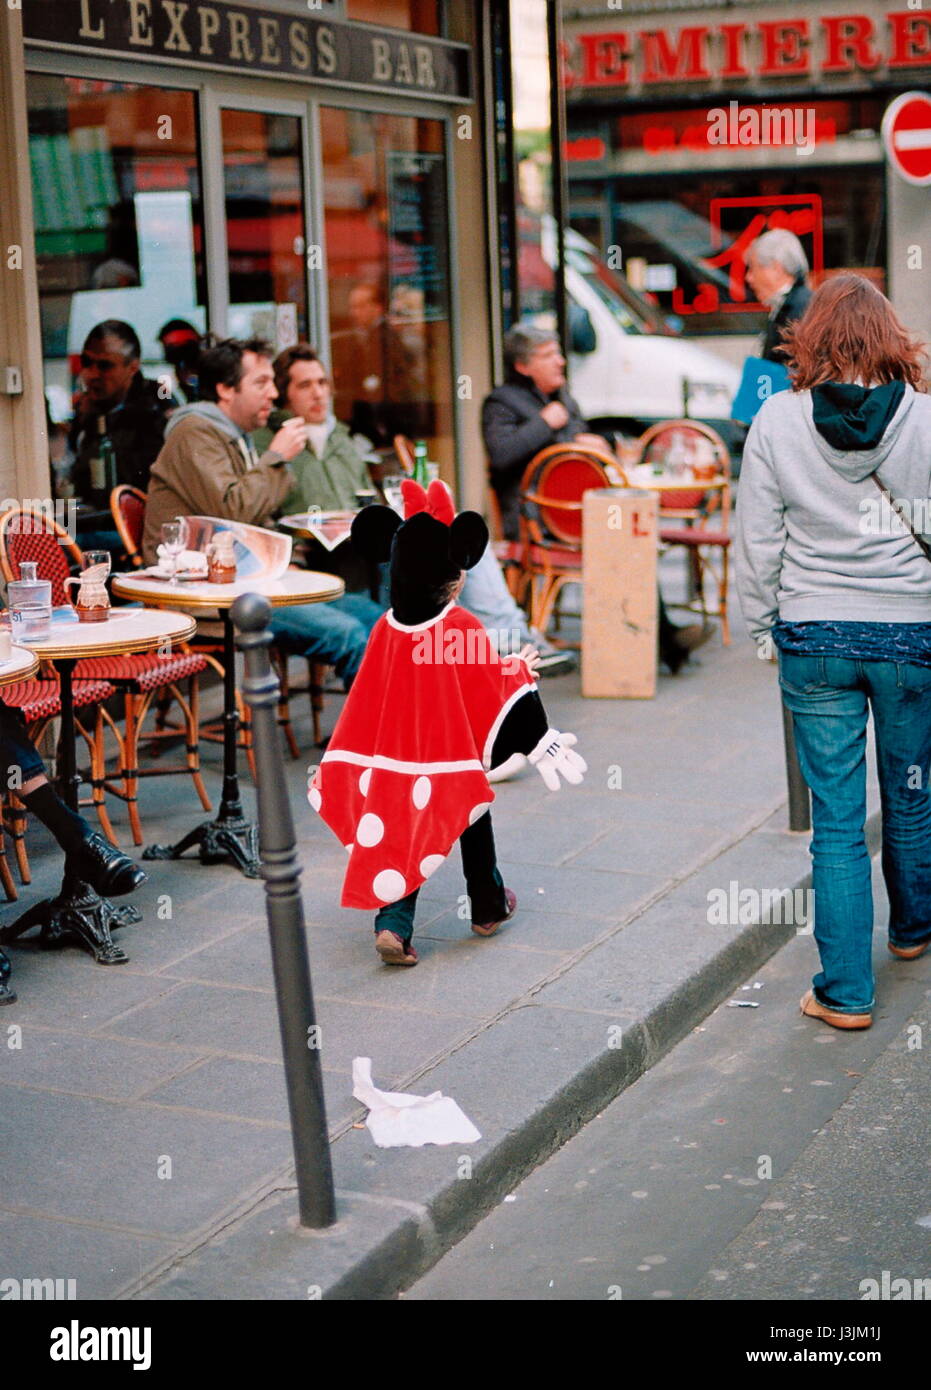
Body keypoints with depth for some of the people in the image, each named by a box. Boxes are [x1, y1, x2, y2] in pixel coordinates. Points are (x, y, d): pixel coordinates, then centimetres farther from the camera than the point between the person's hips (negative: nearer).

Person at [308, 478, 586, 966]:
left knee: (402, 837, 10)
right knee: (473, 825, 20)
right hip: (453, 760, -2)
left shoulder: (386, 629, -5)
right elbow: (496, 692, -8)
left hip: (397, 758, 3)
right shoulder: (462, 628, -16)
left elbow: (368, 702, 4)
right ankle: (488, 908, 36)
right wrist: (519, 671, 7)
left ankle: (392, 925, -5)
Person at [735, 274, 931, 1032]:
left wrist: (763, 625, 12)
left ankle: (846, 991, 8)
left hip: (815, 637, 0)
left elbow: (758, 541, -1)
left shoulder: (778, 421, -5)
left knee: (836, 816, 5)